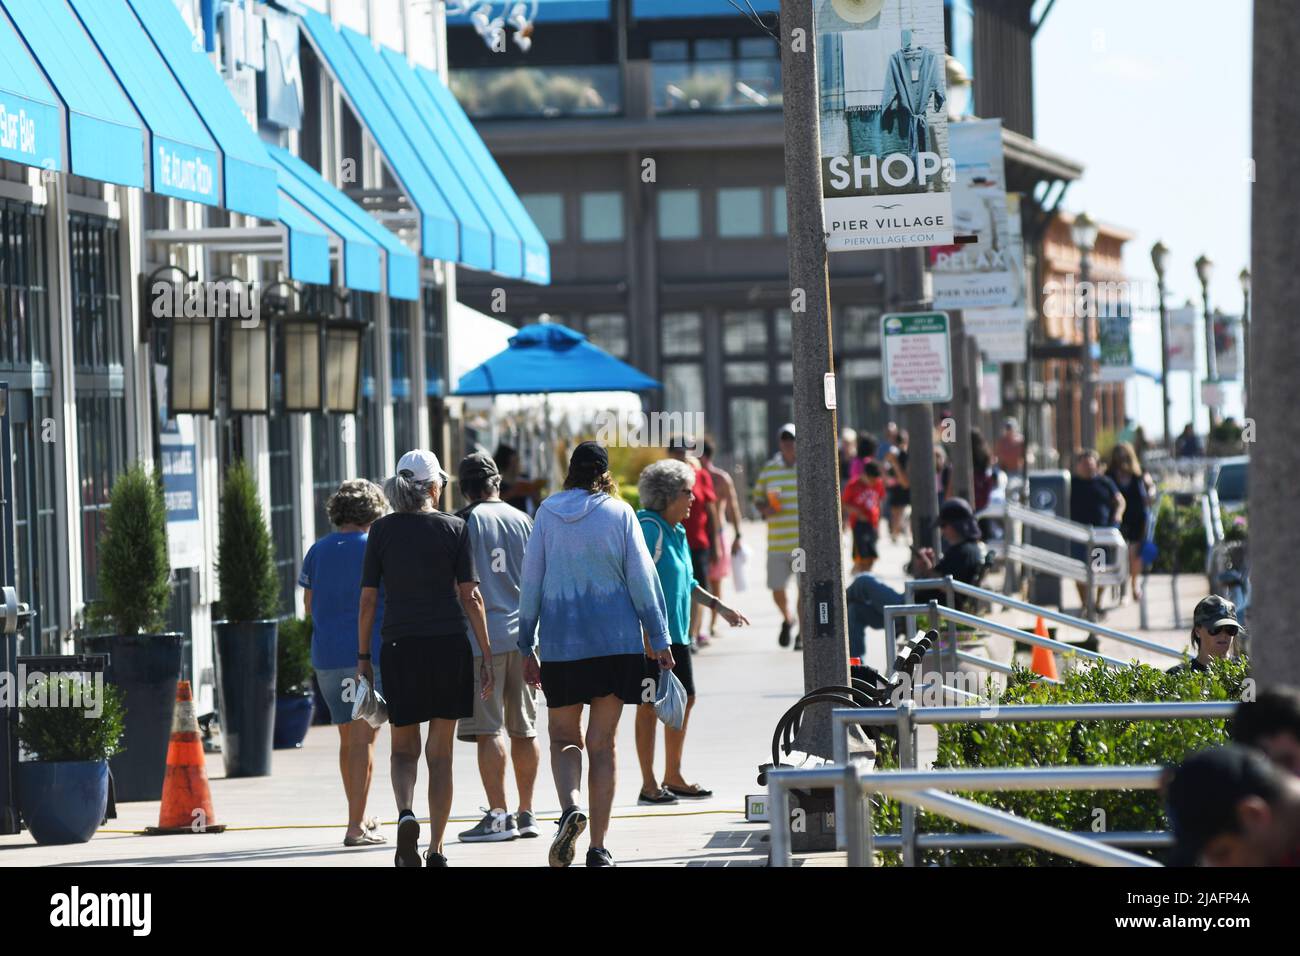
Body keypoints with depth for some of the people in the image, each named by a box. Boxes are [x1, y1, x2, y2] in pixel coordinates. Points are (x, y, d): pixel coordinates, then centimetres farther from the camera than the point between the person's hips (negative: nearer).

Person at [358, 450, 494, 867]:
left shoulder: (382, 530, 2)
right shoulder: (453, 528, 0)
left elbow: (368, 600, 1)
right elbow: (470, 596, -2)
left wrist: (363, 656, 8)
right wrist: (486, 656, 2)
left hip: (400, 647, 0)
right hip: (449, 645, 0)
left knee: (404, 749, 12)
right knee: (441, 753, 8)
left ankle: (405, 814, -17)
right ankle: (436, 849, 8)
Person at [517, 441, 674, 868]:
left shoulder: (547, 513, 3)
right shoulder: (619, 513, 0)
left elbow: (530, 581, 5)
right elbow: (641, 577, -1)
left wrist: (527, 645, 11)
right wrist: (659, 639, 3)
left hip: (560, 640, 0)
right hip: (616, 639, 0)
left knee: (563, 737, 12)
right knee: (602, 742, 5)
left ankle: (570, 806, -18)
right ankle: (598, 848, 3)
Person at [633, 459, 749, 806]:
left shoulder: (677, 531, 15)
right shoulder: (650, 528, -15)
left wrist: (720, 607, 23)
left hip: (676, 634, 10)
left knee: (684, 698, 14)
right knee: (650, 704, -3)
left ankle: (673, 777, 25)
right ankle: (649, 786, 3)